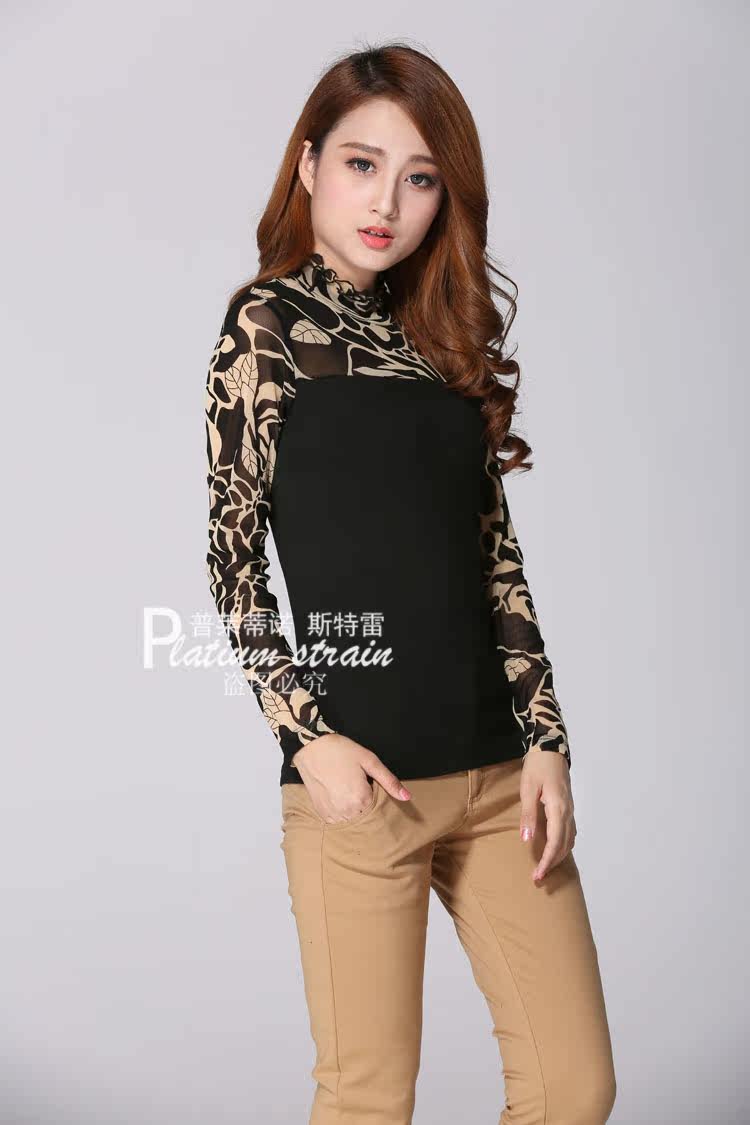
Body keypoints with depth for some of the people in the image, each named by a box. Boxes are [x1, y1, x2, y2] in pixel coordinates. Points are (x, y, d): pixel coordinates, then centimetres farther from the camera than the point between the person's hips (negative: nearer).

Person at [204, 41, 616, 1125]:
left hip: (497, 766, 5)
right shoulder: (269, 323, 1)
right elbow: (233, 559, -2)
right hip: (362, 771, -4)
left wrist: (545, 741, 6)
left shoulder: (448, 336, 13)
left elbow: (497, 557, 12)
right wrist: (309, 737, -11)